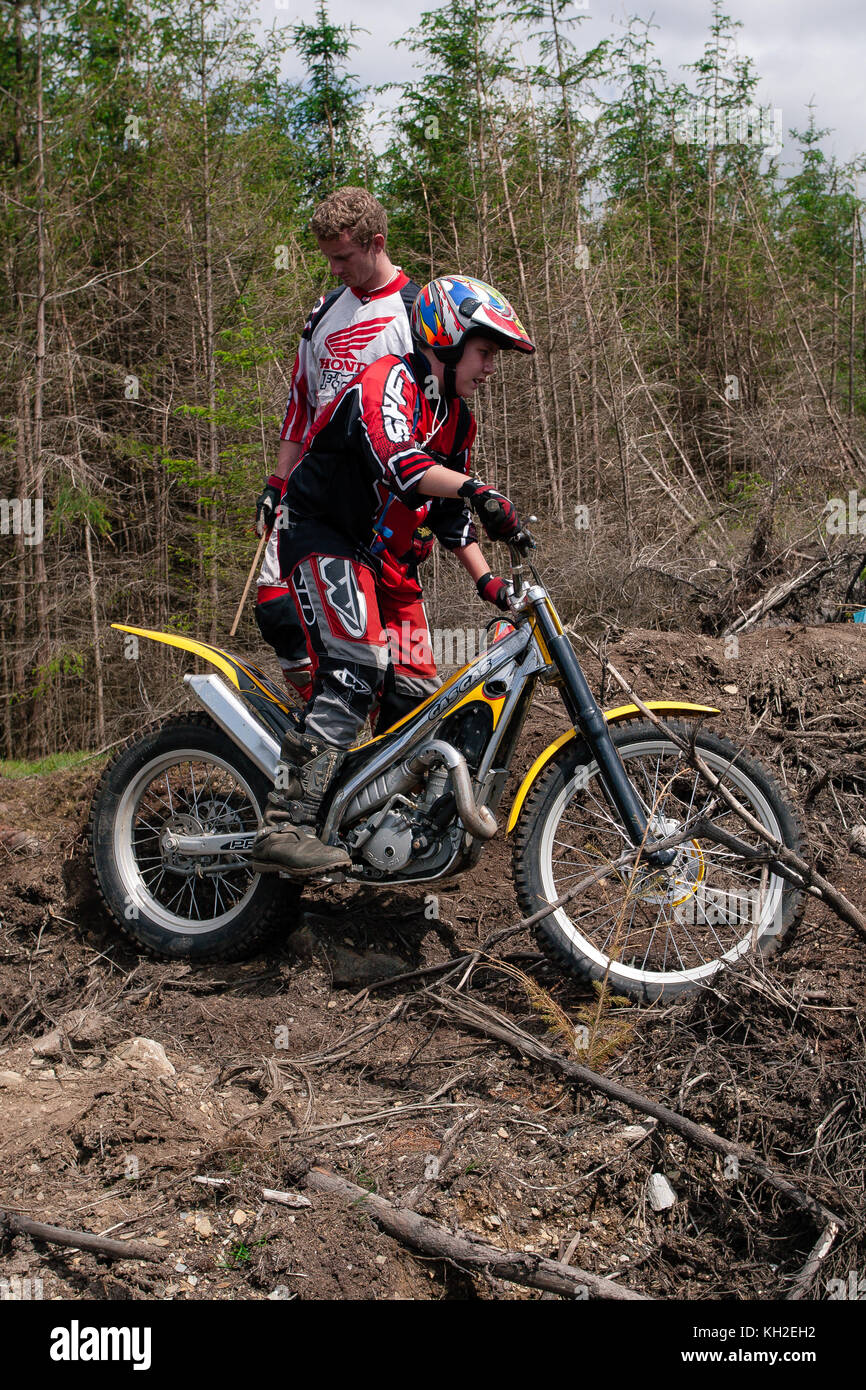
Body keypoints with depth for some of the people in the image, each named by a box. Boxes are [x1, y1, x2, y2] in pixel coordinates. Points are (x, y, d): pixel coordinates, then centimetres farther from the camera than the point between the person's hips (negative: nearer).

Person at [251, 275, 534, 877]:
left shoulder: (455, 415, 15)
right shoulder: (389, 381, -13)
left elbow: (451, 515, 17)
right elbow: (396, 460, -34)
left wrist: (487, 579, 4)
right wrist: (477, 489, -45)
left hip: (376, 556, 10)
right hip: (320, 538, -10)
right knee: (357, 671, -25)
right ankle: (284, 826, -30)